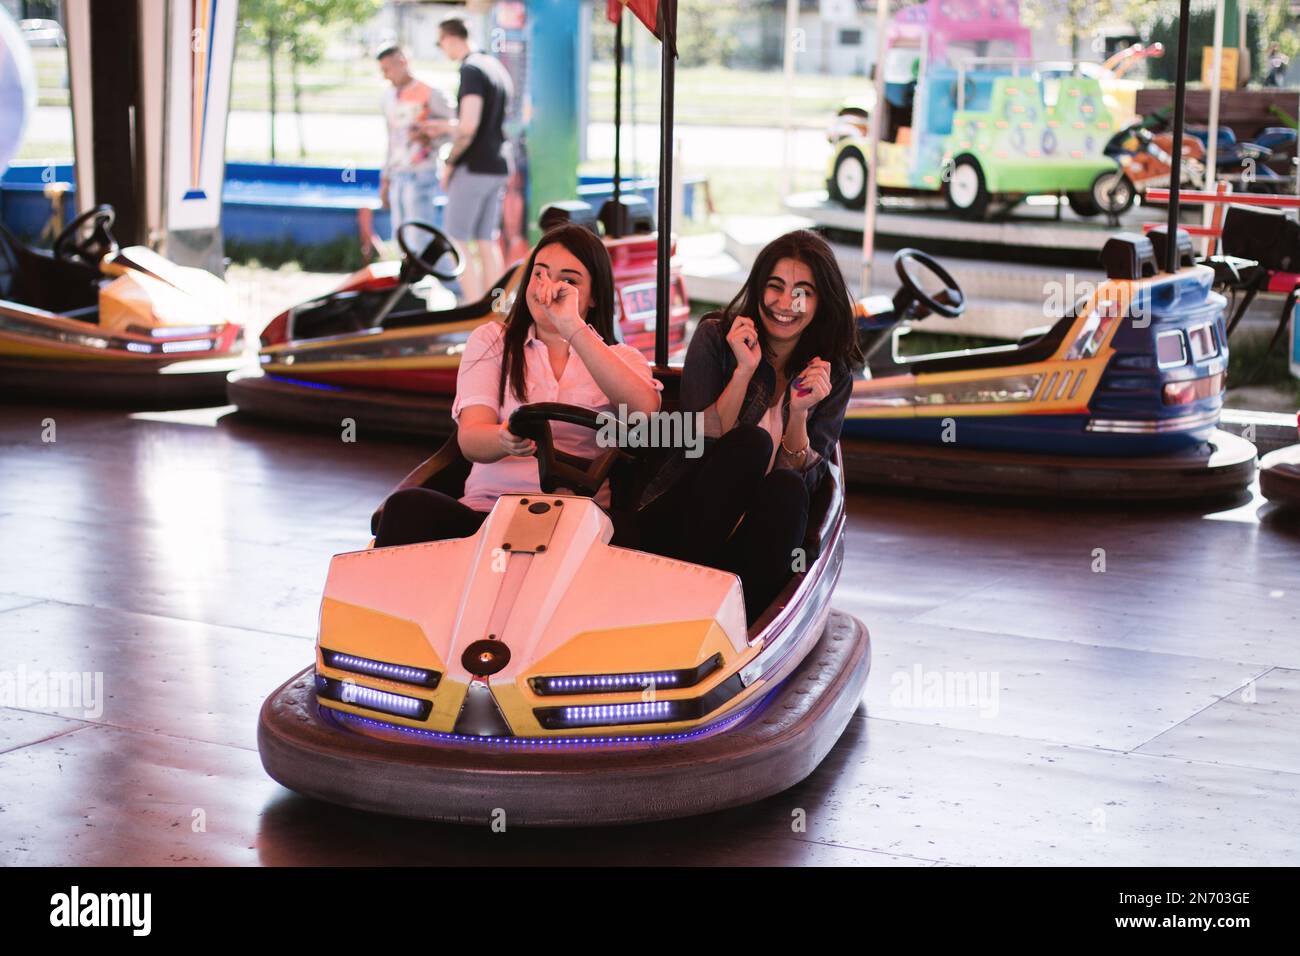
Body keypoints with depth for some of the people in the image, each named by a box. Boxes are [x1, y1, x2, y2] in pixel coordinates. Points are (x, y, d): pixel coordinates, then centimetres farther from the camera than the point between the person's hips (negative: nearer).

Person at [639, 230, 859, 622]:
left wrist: (799, 412, -17)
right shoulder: (716, 336, 0)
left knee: (786, 488, -31)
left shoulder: (833, 374, 6)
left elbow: (806, 478, -1)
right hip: (676, 524, -1)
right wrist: (744, 370, -17)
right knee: (752, 442, -28)